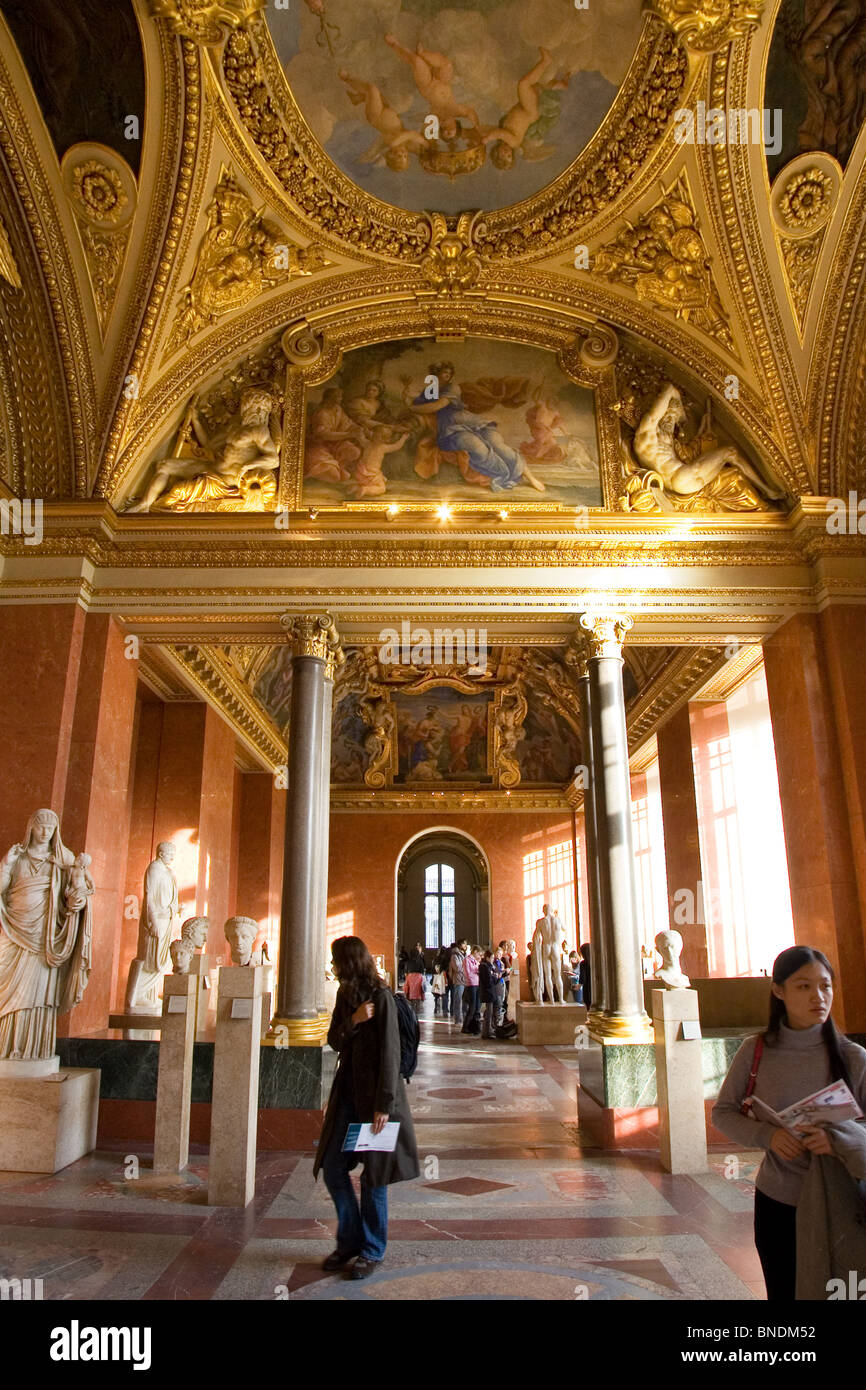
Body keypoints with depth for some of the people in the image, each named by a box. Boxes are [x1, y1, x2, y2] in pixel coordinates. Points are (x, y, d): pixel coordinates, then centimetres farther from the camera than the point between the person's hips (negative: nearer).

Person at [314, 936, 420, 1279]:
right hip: (347, 1092, 7)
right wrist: (353, 1021, -15)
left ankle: (372, 1250, 23)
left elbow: (389, 1053, -17)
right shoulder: (345, 994, 8)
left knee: (373, 1176, 6)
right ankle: (350, 1240, 28)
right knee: (332, 1168, 10)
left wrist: (383, 1105, -19)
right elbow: (334, 1041, 5)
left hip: (374, 1095, -7)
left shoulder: (381, 997, -15)